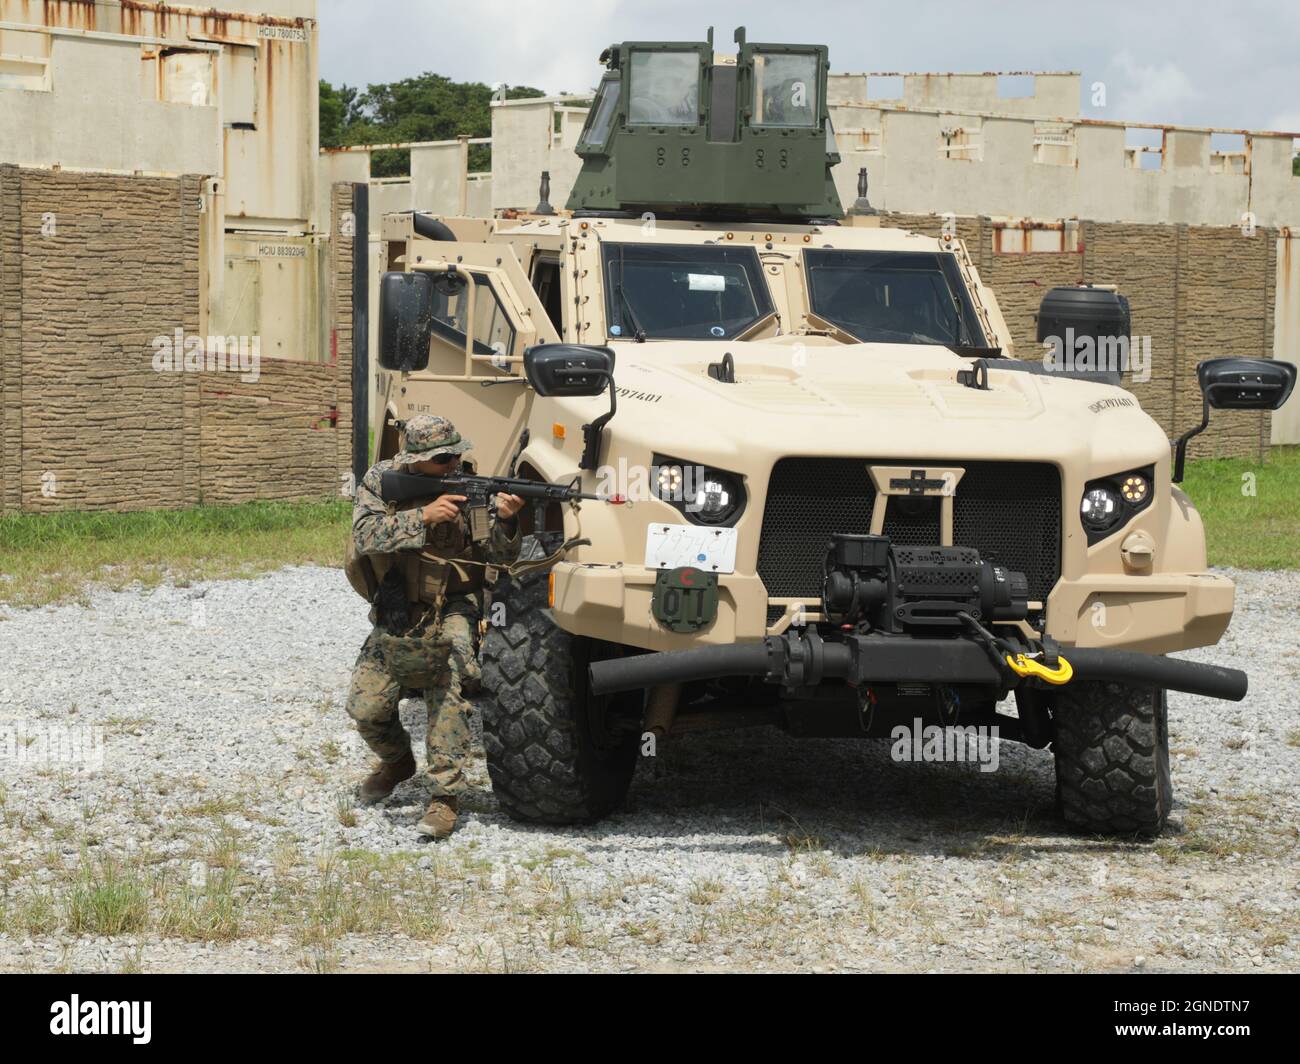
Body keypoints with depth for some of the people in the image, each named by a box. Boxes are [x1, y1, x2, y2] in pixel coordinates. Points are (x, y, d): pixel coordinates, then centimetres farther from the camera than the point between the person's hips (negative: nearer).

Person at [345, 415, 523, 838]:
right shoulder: (381, 481, -6)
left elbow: (498, 558, -10)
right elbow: (365, 536, -22)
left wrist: (505, 521, -32)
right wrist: (424, 516, -34)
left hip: (450, 610, -2)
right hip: (395, 616, 2)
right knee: (365, 708, -1)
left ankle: (445, 795, -21)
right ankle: (397, 760, 31)